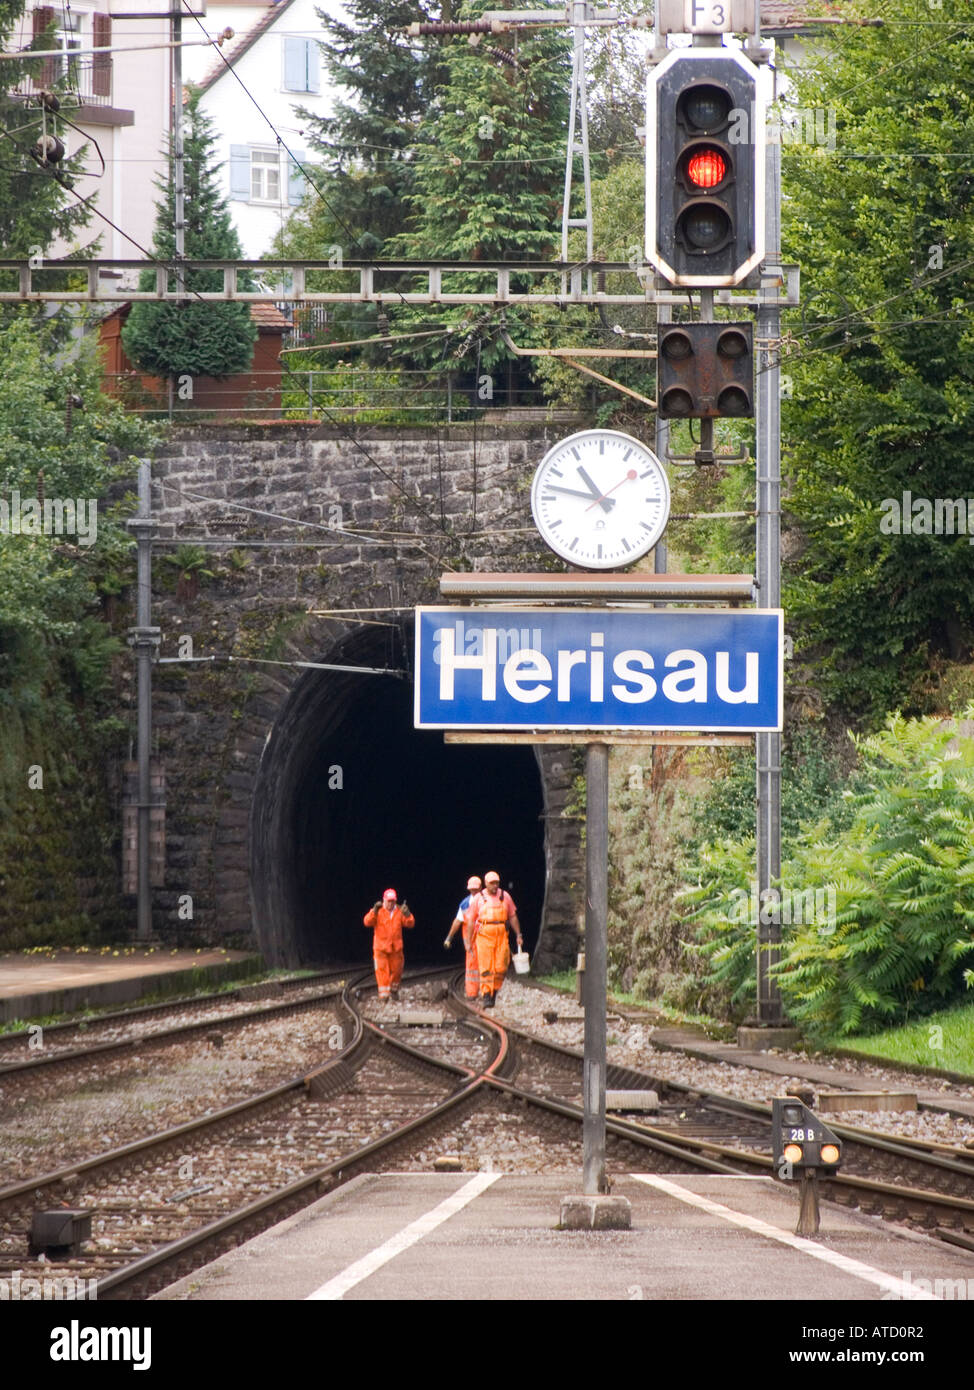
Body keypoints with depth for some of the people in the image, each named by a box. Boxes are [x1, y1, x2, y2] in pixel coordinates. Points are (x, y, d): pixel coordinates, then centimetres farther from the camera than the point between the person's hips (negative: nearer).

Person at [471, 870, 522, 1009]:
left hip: (501, 935, 2)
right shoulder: (479, 898, 5)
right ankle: (486, 997, -8)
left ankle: (493, 992, 16)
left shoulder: (505, 896, 9)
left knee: (501, 968, -4)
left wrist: (518, 935, 9)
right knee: (486, 968, -9)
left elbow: (513, 917, 15)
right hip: (484, 935, -2)